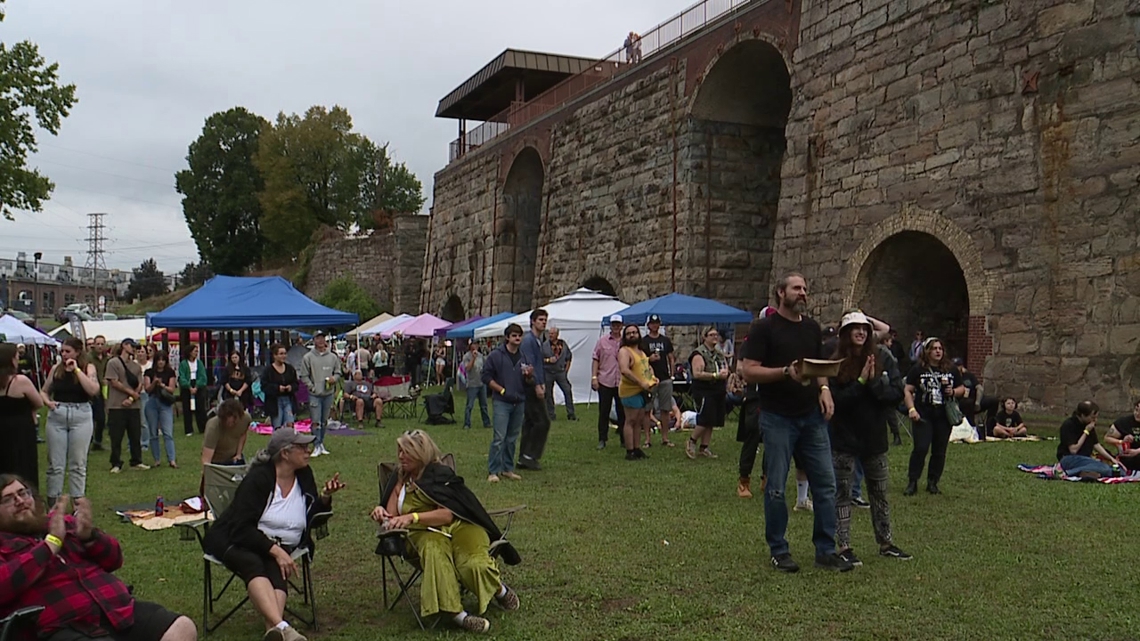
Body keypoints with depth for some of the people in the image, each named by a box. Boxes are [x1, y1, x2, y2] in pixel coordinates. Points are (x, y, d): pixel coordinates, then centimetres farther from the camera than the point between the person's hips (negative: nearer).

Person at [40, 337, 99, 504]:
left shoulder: (88, 367, 0)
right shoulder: (56, 369, 8)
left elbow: (94, 390, -16)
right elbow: (43, 391, 16)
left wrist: (76, 370, -14)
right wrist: (47, 402, -5)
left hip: (81, 416, -2)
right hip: (56, 416, 2)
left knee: (78, 464, 2)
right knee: (55, 463, 4)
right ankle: (52, 502, 12)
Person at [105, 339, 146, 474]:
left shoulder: (136, 366, 14)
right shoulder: (113, 363, -2)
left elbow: (140, 386, 7)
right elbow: (114, 382, -9)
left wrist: (131, 399, -9)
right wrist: (131, 392, -8)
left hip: (133, 406, 5)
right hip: (116, 407, -5)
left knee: (136, 436, 7)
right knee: (116, 437, 1)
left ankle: (137, 462, 16)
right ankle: (116, 464, 9)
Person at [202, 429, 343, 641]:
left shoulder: (304, 475, 5)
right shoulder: (258, 478, -13)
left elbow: (312, 519, 13)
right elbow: (242, 528, -20)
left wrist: (325, 498, -6)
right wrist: (275, 551, -29)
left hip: (278, 545, 5)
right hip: (236, 541, -4)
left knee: (277, 570, -30)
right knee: (253, 565, -37)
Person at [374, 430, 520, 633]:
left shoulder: (440, 474, -1)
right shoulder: (399, 479, 15)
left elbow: (447, 514, -13)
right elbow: (391, 517, 13)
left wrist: (413, 517, -26)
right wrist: (380, 510, -12)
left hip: (458, 525, -2)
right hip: (426, 532, 2)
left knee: (474, 564, -30)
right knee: (435, 555, -37)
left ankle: (499, 589, 5)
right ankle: (456, 614, -44)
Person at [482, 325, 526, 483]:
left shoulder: (523, 356, 9)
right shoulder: (496, 355, -3)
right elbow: (486, 376, -3)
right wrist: (502, 390, -11)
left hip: (519, 402, 5)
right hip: (501, 402, -5)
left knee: (512, 438, 11)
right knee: (499, 437, -9)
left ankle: (508, 468, 21)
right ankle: (493, 471, -3)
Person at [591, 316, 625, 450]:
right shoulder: (602, 341, 5)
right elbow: (596, 360, 6)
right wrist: (594, 377, -3)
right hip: (605, 381, 0)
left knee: (623, 412, 6)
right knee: (603, 412, 3)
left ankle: (624, 439, 15)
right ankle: (602, 440, 10)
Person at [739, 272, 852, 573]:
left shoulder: (812, 328, 13)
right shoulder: (764, 328, -5)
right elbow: (748, 371, -12)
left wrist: (824, 388, 3)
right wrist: (786, 372, -22)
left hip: (812, 416, 6)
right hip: (778, 418, -5)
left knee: (826, 484, 4)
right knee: (776, 488, 2)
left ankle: (826, 550, 15)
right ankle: (779, 551, 15)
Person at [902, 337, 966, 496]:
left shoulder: (951, 370, 9)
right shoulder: (917, 369, 0)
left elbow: (962, 389, 16)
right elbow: (908, 390, -2)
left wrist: (954, 392, -6)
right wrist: (911, 409, -13)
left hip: (944, 416, 3)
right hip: (923, 415, -3)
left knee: (939, 451, 6)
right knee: (921, 448, -11)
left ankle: (932, 483, 18)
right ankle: (912, 482, -3)